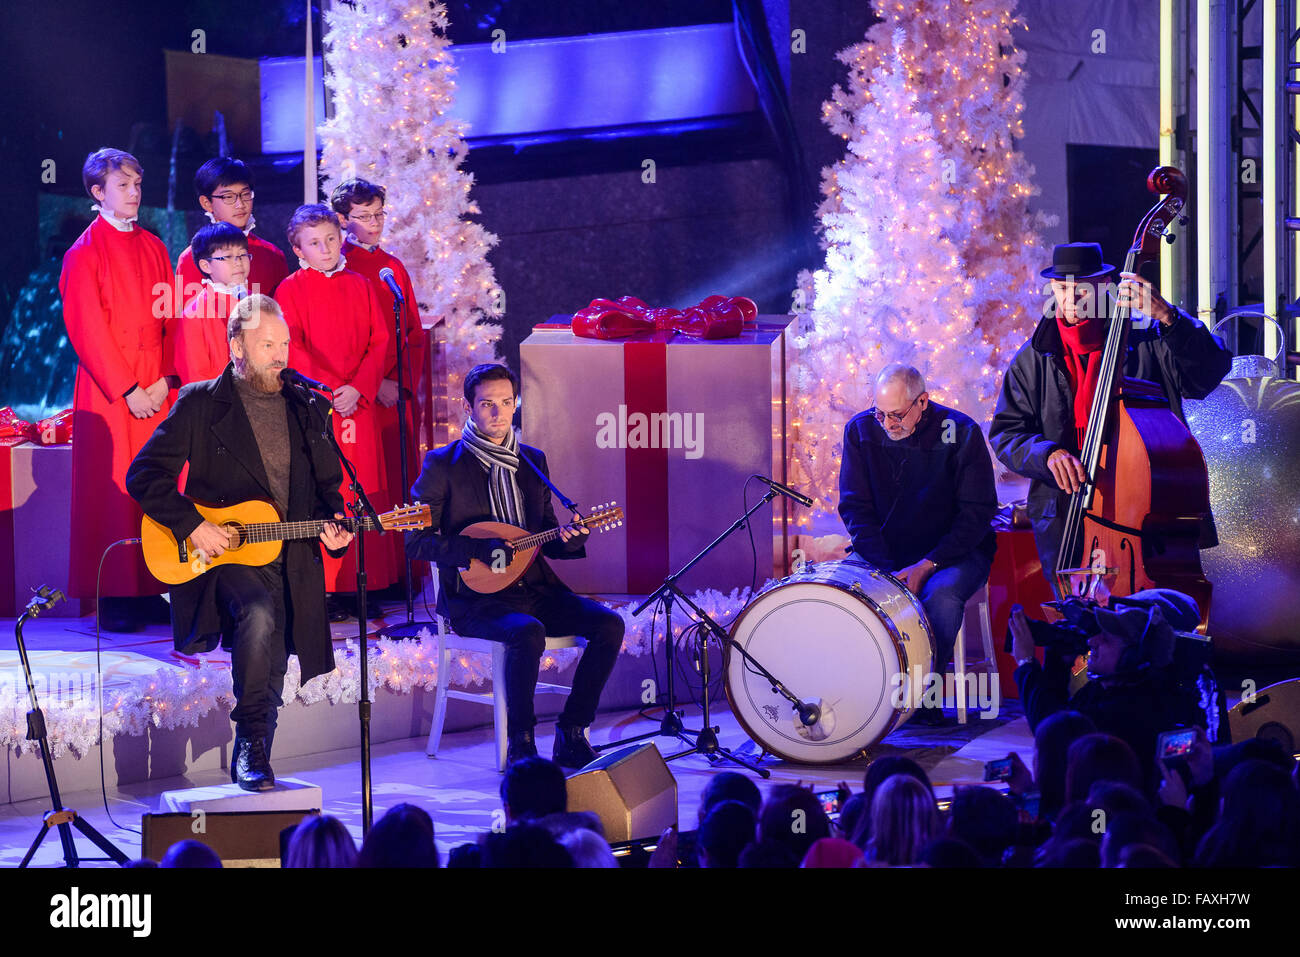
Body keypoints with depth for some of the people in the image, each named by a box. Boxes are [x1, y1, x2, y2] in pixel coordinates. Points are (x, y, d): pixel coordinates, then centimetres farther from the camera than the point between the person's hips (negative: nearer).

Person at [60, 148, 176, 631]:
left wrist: (166, 379, -2)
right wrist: (128, 389, -13)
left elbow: (171, 319, 12)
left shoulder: (153, 247, 14)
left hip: (158, 389, 5)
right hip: (108, 388, -5)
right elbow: (88, 330, -9)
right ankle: (116, 597, 1)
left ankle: (153, 588, 8)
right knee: (113, 492, -4)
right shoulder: (85, 254, -3)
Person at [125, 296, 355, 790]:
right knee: (259, 611, -34)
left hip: (289, 561, 5)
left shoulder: (308, 408, 13)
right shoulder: (199, 404, 1)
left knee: (271, 676, 1)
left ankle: (249, 764, 25)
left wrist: (334, 527, -1)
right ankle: (252, 744, -29)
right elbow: (144, 475, -2)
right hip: (221, 556, -5)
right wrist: (192, 525, -15)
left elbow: (327, 485, 21)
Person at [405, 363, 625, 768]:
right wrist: (481, 550, -19)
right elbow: (417, 541, -7)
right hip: (474, 598, -6)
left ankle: (571, 735, -8)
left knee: (609, 624, -16)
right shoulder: (443, 464, -2)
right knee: (528, 632, -35)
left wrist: (568, 539, -7)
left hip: (535, 587, 6)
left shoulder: (532, 461, 14)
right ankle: (521, 746, -21)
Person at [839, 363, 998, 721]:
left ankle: (924, 696, -17)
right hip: (883, 549, 3)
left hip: (952, 550, -2)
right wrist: (885, 569, -17)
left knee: (941, 594, -35)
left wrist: (927, 565, -24)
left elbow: (977, 514, -12)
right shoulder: (860, 430, -4)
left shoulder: (960, 433, -13)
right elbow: (855, 507, -2)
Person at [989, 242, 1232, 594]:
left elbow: (1212, 370, -8)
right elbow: (1005, 434, 7)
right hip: (1065, 521, 1)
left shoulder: (1145, 343, 4)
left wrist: (1166, 316, -21)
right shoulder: (1033, 360, 10)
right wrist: (1047, 454, -14)